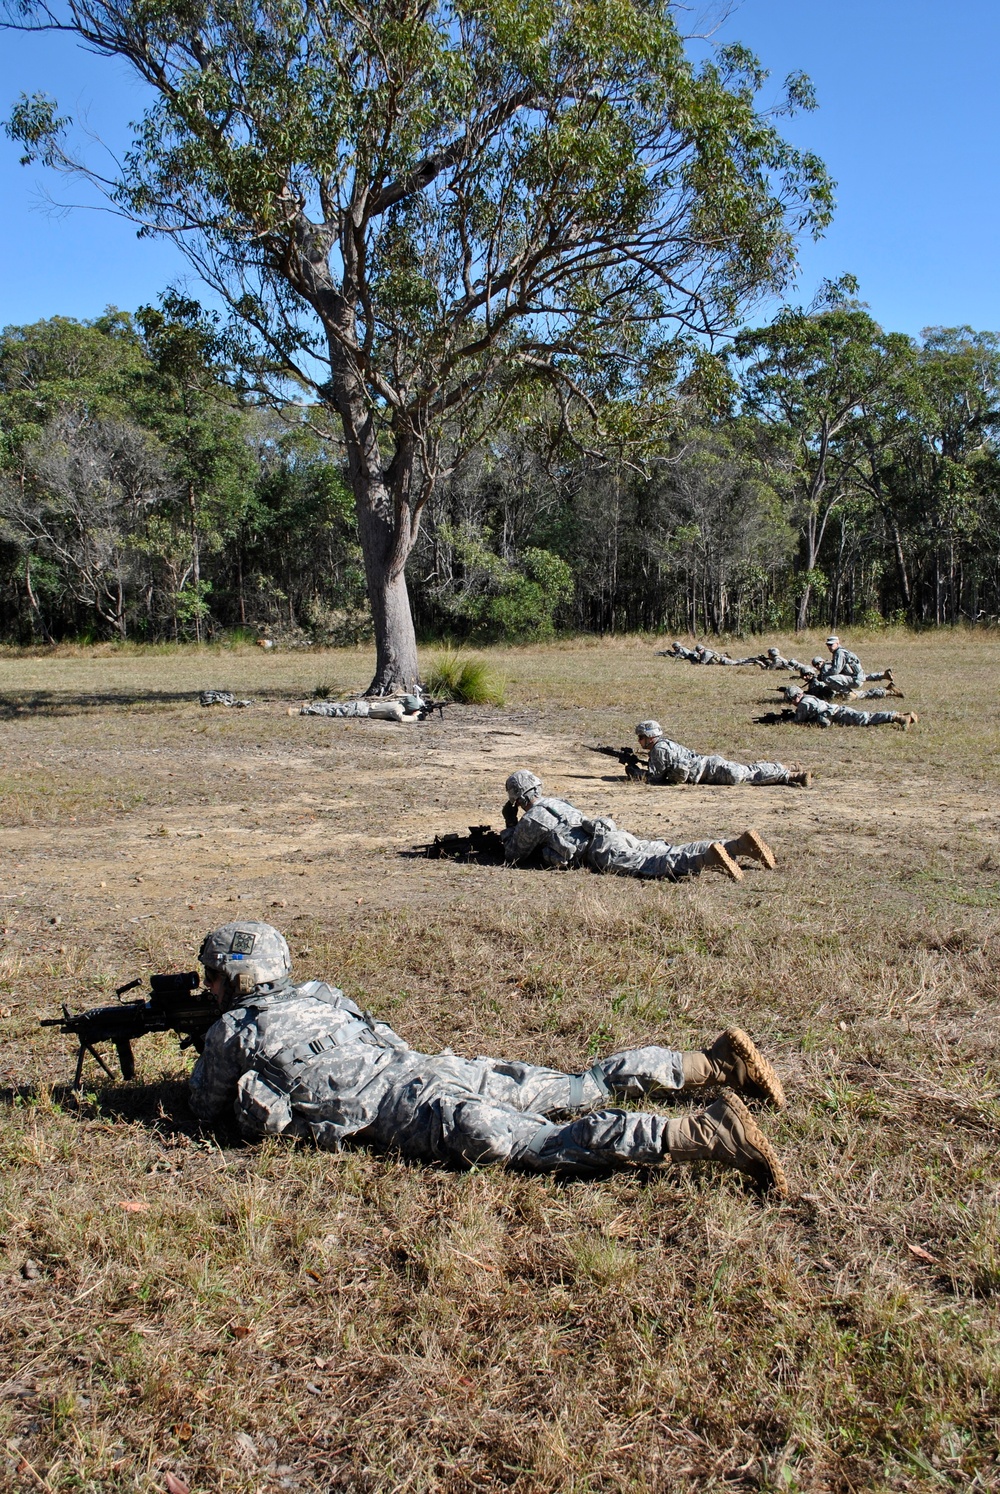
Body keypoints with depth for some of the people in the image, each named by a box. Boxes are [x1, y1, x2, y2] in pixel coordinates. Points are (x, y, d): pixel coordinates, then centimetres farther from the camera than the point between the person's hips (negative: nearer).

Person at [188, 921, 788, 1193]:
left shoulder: (233, 1030, 5)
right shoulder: (316, 993, 24)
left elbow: (208, 1104, 21)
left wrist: (206, 1056, 43)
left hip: (403, 1108, -8)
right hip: (433, 1067, 8)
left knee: (538, 1142, -21)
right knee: (584, 1088, 13)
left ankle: (711, 1135, -35)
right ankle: (718, 1062, 10)